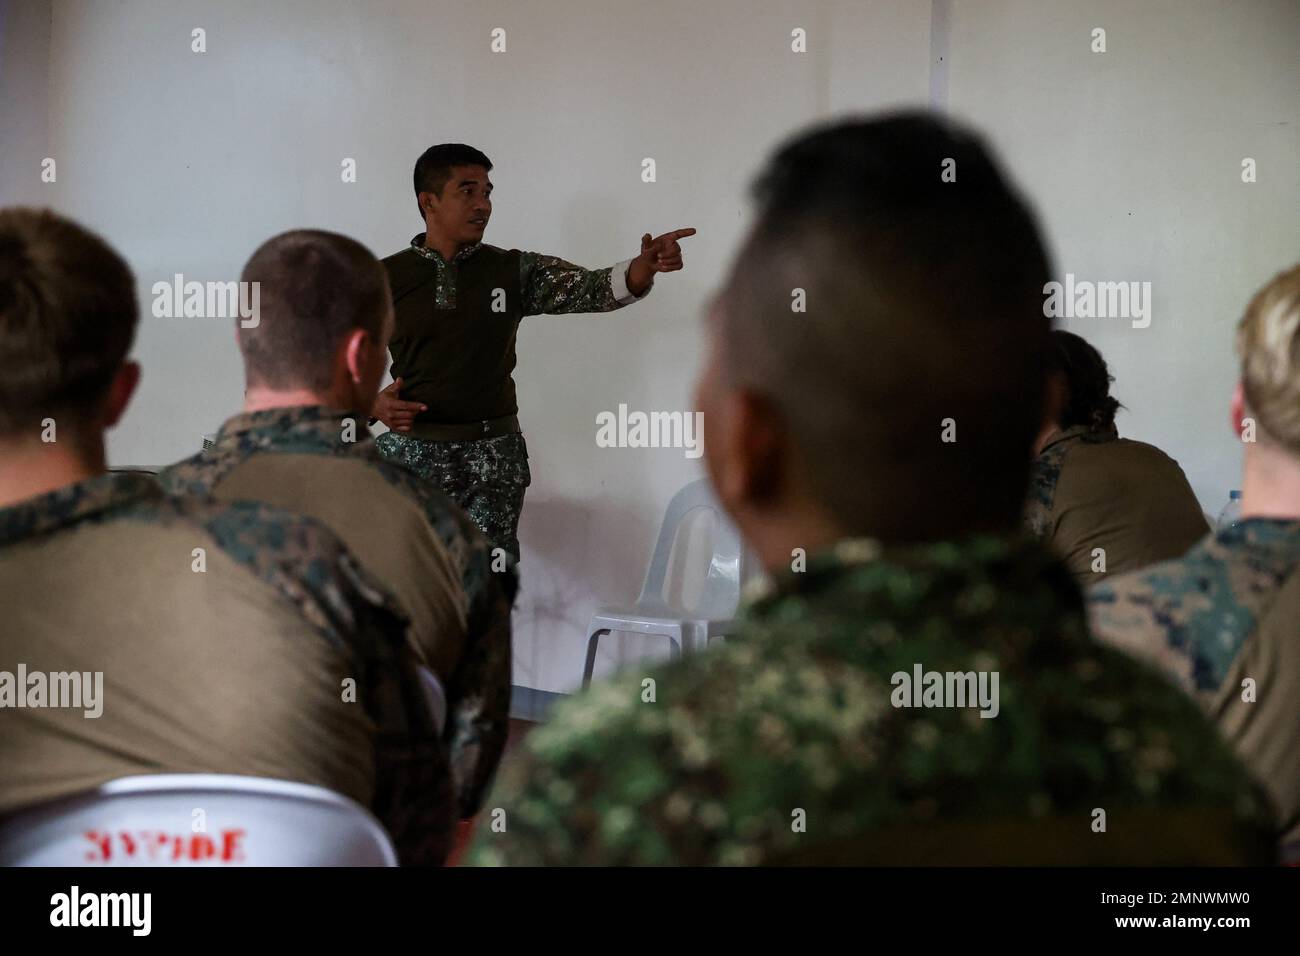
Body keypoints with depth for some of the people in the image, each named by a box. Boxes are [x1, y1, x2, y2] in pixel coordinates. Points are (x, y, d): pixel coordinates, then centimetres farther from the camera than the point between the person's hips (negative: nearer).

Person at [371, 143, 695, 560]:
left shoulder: (514, 271, 3)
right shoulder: (384, 278, 1)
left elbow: (590, 288, -12)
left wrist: (645, 264, -31)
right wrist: (375, 403, -13)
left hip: (492, 457, 1)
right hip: (410, 454, 0)